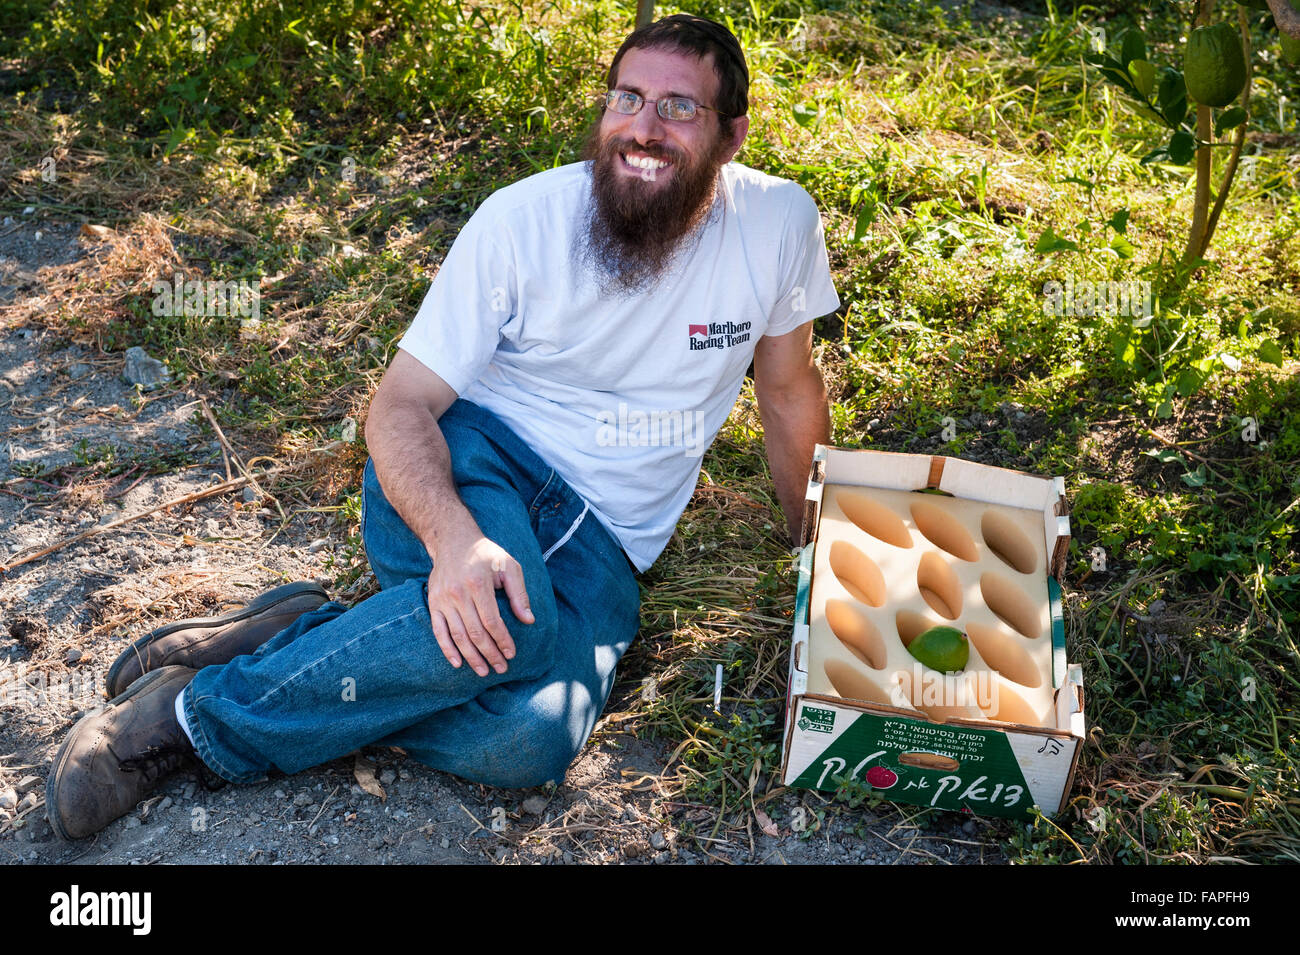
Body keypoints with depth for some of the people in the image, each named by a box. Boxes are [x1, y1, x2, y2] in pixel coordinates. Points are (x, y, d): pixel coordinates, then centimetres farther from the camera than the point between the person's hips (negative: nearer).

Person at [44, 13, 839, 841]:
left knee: (534, 740, -30)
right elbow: (400, 405, -12)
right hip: (481, 460, -2)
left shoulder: (780, 223, -5)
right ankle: (203, 707, -18)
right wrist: (454, 537, -32)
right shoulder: (523, 220, -11)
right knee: (507, 618, -38)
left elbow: (789, 388, 11)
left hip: (602, 547, 2)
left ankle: (312, 639, -11)